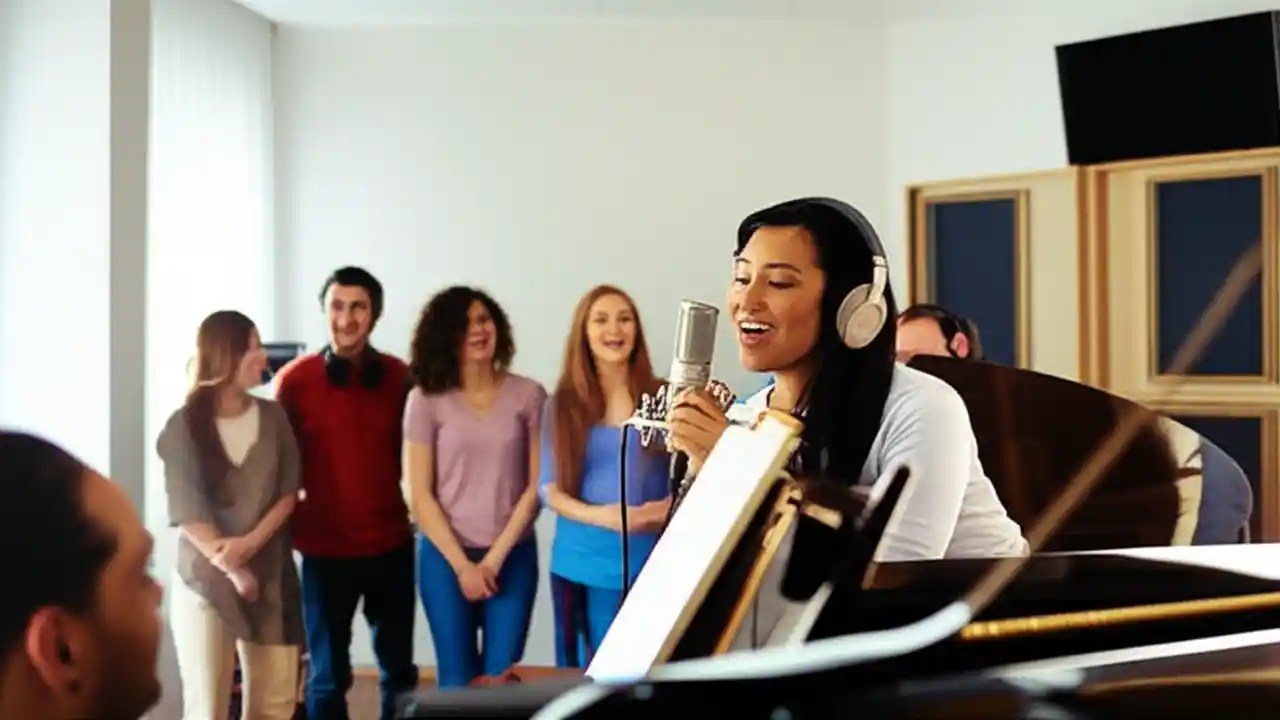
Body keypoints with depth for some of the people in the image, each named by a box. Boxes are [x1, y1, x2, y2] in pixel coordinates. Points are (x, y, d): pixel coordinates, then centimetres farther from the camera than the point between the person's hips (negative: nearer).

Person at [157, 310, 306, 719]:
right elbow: (188, 514, -10)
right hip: (204, 582, -4)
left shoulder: (273, 416, 4)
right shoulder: (184, 426, -7)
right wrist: (232, 569, -15)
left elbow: (287, 494, 1)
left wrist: (249, 544, -14)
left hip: (272, 578, 4)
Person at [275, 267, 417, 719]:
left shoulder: (400, 377, 0)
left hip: (392, 545, 2)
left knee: (399, 670, 14)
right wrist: (292, 528, -6)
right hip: (326, 549, -2)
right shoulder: (295, 379, -6)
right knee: (328, 676, 9)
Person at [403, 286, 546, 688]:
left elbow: (537, 485, -2)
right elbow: (420, 494, -3)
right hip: (445, 556, 0)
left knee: (503, 680, -1)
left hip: (513, 556, 1)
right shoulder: (425, 401, -3)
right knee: (458, 682, 4)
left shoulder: (529, 395, -1)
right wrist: (462, 565, -9)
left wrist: (495, 557, -8)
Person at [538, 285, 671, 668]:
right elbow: (549, 488, 0)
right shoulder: (563, 405, 3)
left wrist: (668, 507, -22)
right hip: (580, 565, 1)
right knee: (582, 674, 10)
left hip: (647, 564, -1)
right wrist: (599, 515, -18)